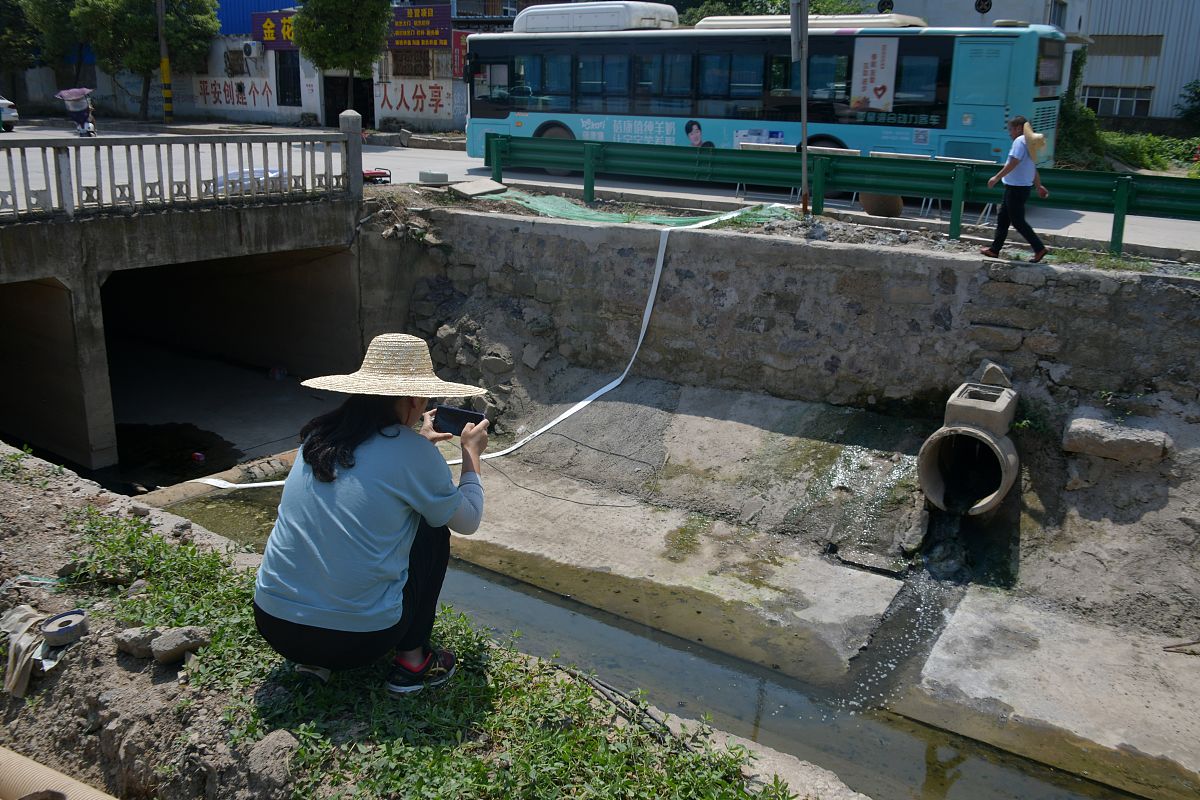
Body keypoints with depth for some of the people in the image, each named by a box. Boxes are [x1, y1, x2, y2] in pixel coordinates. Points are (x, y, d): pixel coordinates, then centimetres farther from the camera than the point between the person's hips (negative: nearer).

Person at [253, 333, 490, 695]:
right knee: (433, 532, 16)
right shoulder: (413, 452, -13)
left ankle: (315, 660, 18)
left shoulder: (318, 436, 4)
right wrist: (471, 452, 17)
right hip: (356, 638, -5)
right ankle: (412, 661, 15)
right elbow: (468, 521, 3)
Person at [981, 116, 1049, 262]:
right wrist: (1039, 186, 28)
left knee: (1018, 221, -6)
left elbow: (1013, 162, -24)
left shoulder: (1020, 141, -14)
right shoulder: (1028, 142, 17)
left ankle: (1039, 249, -5)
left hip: (1016, 188, -10)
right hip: (1020, 187, 10)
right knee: (1002, 218, 14)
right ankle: (994, 250, 18)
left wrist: (997, 177, -22)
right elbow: (1034, 167, 23)